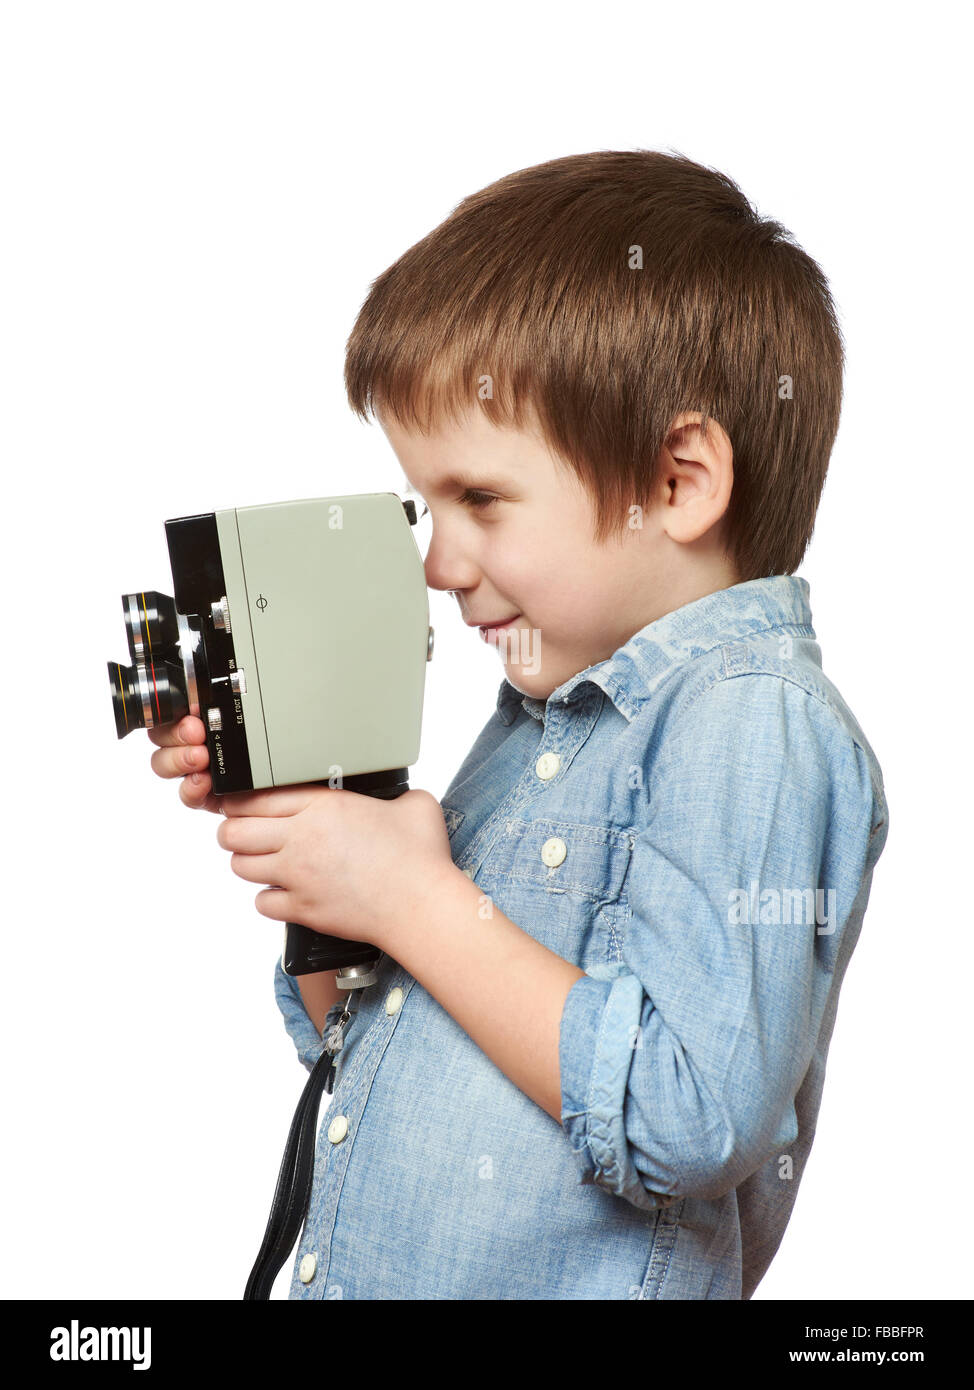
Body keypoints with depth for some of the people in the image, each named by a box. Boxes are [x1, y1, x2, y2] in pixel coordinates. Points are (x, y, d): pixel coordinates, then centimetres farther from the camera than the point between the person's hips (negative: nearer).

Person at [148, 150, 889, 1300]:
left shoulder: (757, 727, -18)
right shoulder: (538, 716, 5)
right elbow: (363, 1047, 10)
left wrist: (417, 903, -21)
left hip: (570, 1280, -7)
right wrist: (284, 816, -4)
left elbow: (694, 1120, -27)